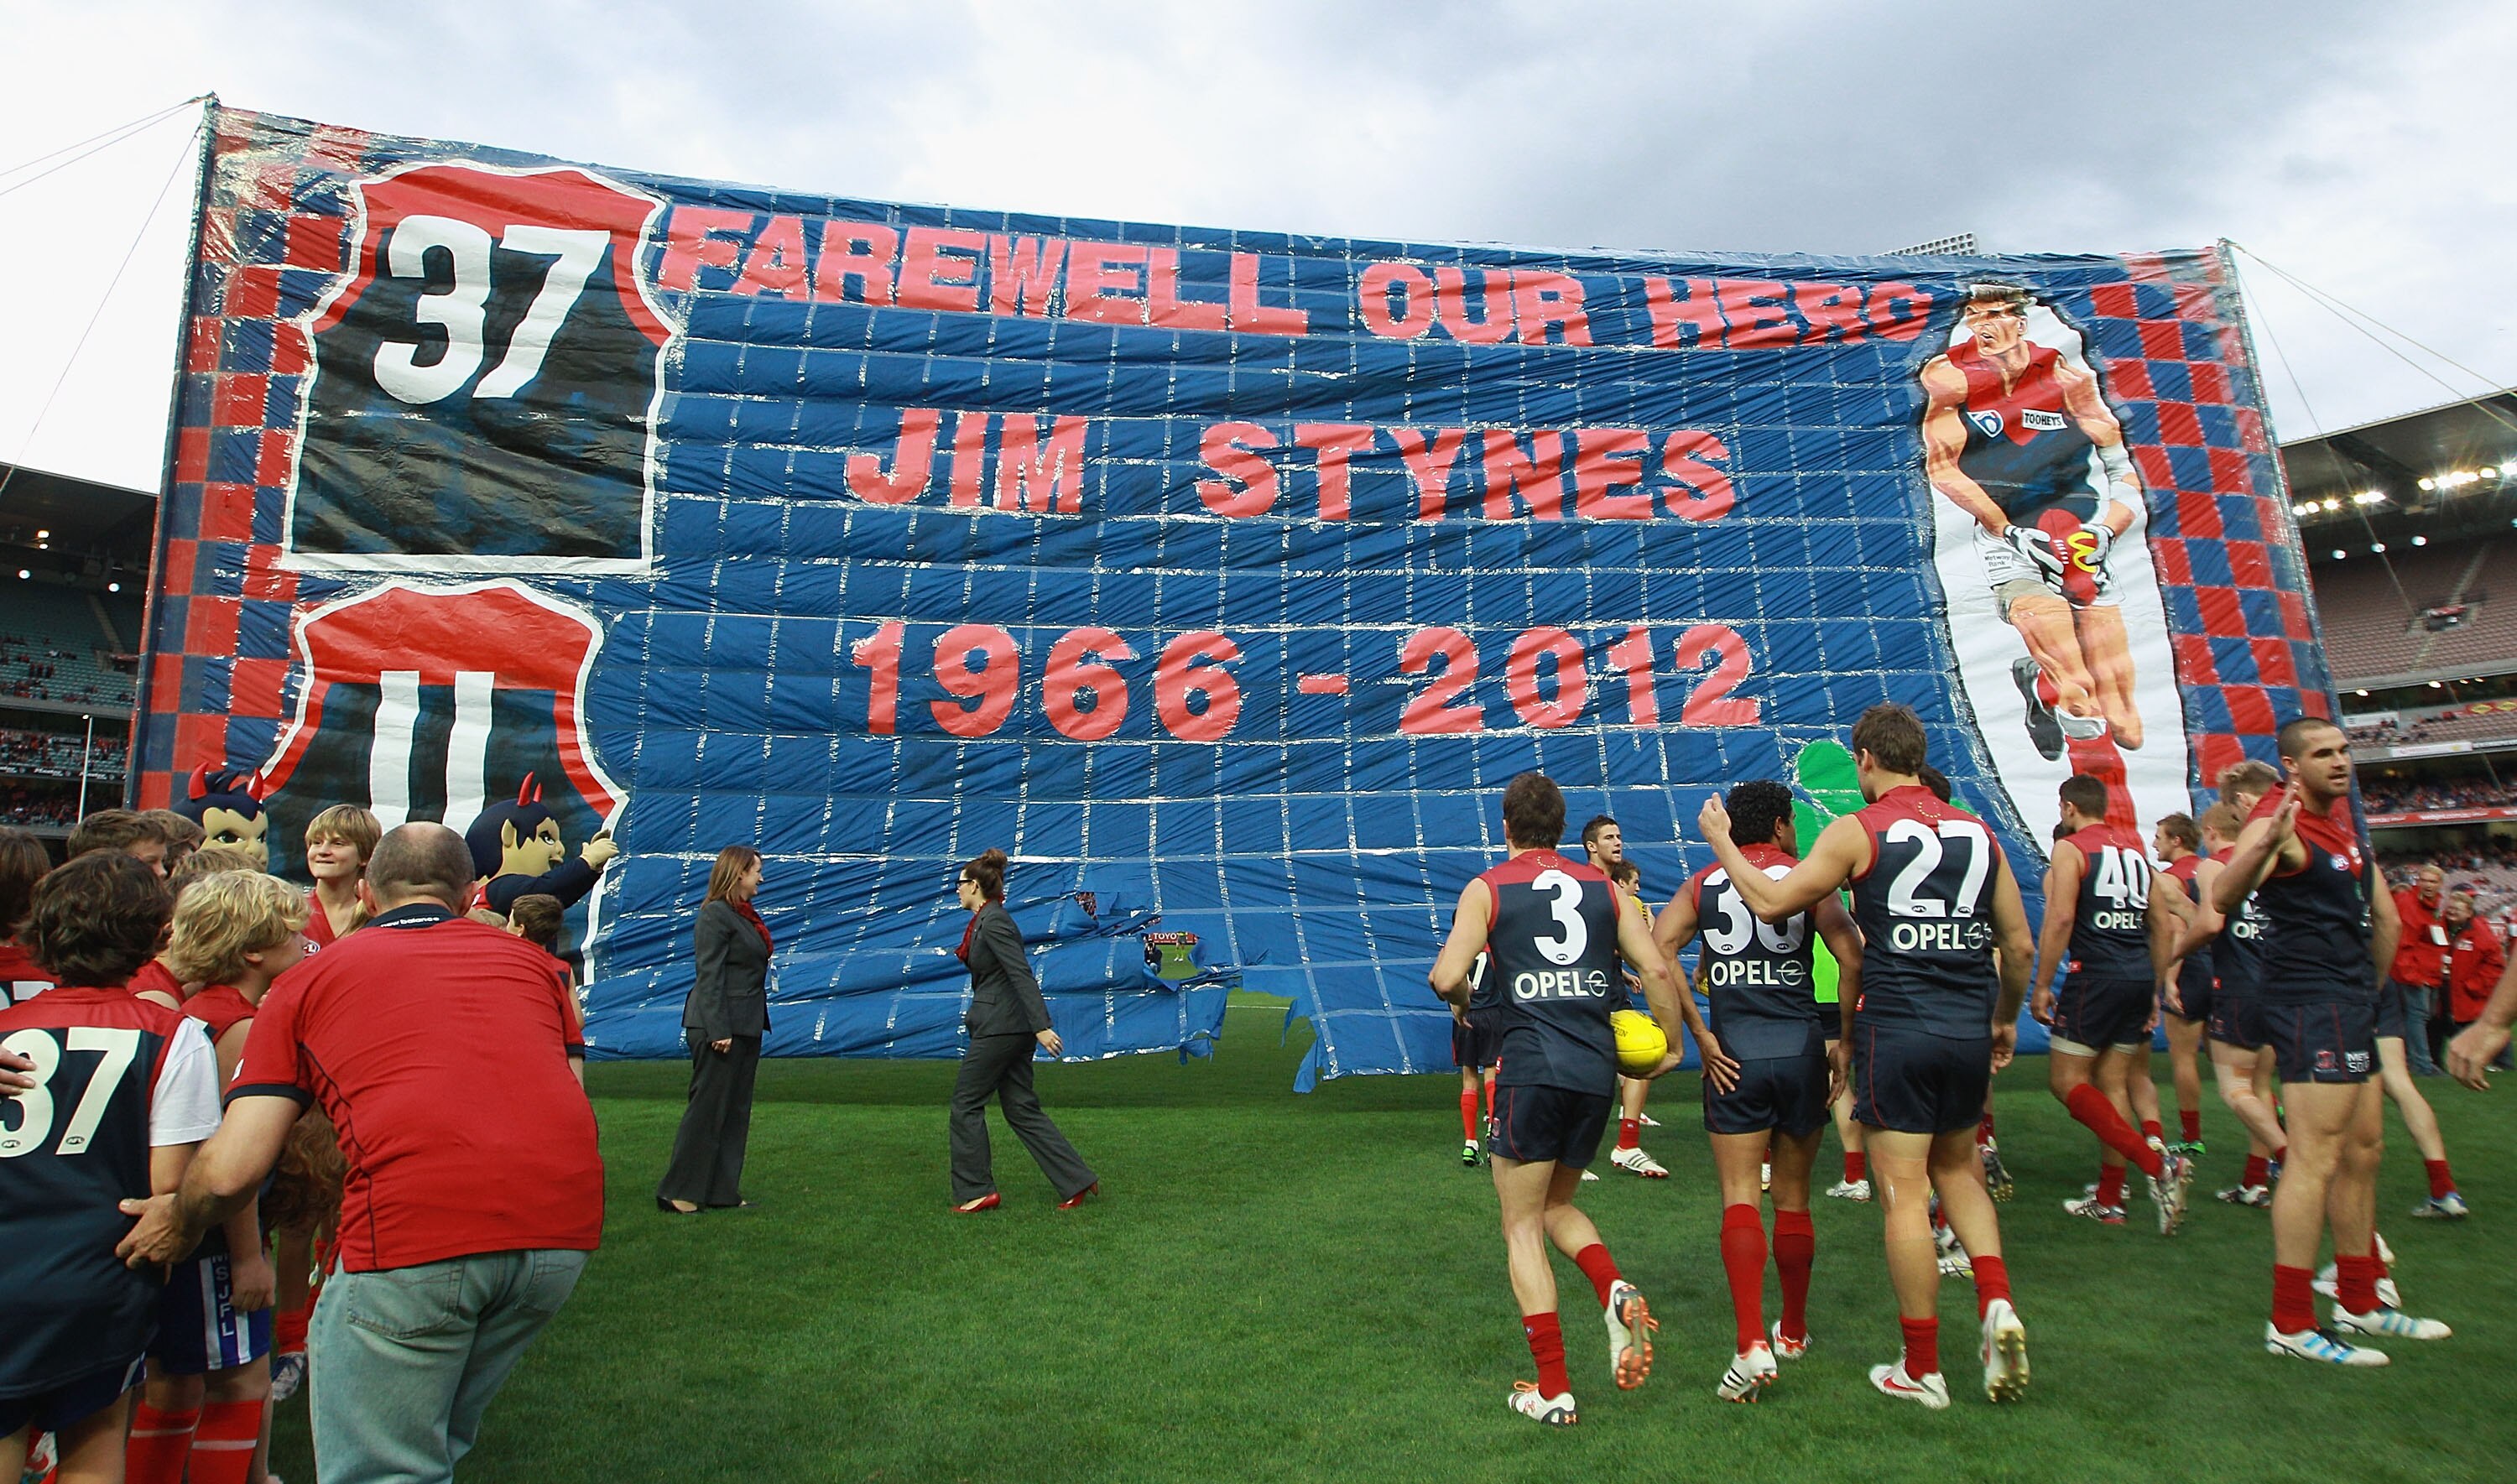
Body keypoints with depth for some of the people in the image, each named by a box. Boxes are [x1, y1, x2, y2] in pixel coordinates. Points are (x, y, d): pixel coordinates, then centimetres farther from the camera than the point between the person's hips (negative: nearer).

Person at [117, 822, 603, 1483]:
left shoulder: (305, 981, 16)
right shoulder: (531, 961, 21)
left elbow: (230, 1170, 10)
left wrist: (181, 1227, 30)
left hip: (412, 1236, -3)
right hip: (564, 1231, 4)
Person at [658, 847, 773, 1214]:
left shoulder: (746, 914, 14)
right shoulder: (715, 914, -13)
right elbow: (709, 976, -17)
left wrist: (758, 1022, 15)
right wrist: (718, 1030, -21)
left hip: (747, 1026, 9)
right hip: (720, 1026, -9)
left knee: (737, 1109, 12)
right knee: (708, 1107, -2)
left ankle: (722, 1190, 19)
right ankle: (678, 1192, 9)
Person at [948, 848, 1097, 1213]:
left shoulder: (993, 923, -15)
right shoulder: (983, 921, 15)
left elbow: (1022, 975, -23)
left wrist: (1041, 1025, -28)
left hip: (1001, 1028, -10)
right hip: (1010, 1028, 10)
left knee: (966, 1103, 3)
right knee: (1021, 1109, 9)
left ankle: (976, 1190, 12)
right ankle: (1076, 1180, 9)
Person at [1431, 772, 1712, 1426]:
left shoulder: (1487, 889, 2)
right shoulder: (1602, 886, 12)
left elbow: (1446, 977, -10)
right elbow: (1656, 968, 3)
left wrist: (1463, 999, 12)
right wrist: (1675, 1045, 15)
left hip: (1532, 1069, -4)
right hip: (1597, 1071, 5)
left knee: (1522, 1228, 8)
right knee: (1556, 1204, 24)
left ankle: (1552, 1391, 6)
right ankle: (1616, 1291, -2)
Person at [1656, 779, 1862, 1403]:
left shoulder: (1703, 885, 6)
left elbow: (1656, 950, -7)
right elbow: (1852, 959, -9)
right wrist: (1843, 1039, 1)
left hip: (1735, 1052, 0)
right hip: (1801, 1048, 1)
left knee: (1739, 1199, 2)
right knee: (1793, 1199, 16)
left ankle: (1752, 1343, -13)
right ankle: (1793, 1331, 32)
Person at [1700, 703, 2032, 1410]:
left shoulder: (1858, 832, -7)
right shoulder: (1977, 832, 8)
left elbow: (1771, 902, -10)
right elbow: (2019, 944, 11)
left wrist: (1721, 841, 4)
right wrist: (2005, 1020, 25)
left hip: (1896, 1033, -5)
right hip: (1969, 1032, 5)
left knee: (1906, 1196, 3)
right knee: (1957, 1171, 25)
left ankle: (1922, 1370, 13)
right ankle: (1997, 1305, 7)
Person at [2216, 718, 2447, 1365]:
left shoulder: (2342, 816, 12)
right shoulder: (2280, 822, -17)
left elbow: (2383, 914, 23)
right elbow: (2222, 898, -38)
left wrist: (2370, 987, 22)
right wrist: (2269, 840, -53)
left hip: (2351, 1001, 10)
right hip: (2310, 1002, -10)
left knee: (2363, 1149, 18)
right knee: (2316, 1158, -10)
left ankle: (2359, 1302, 32)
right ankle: (2291, 1324, -4)